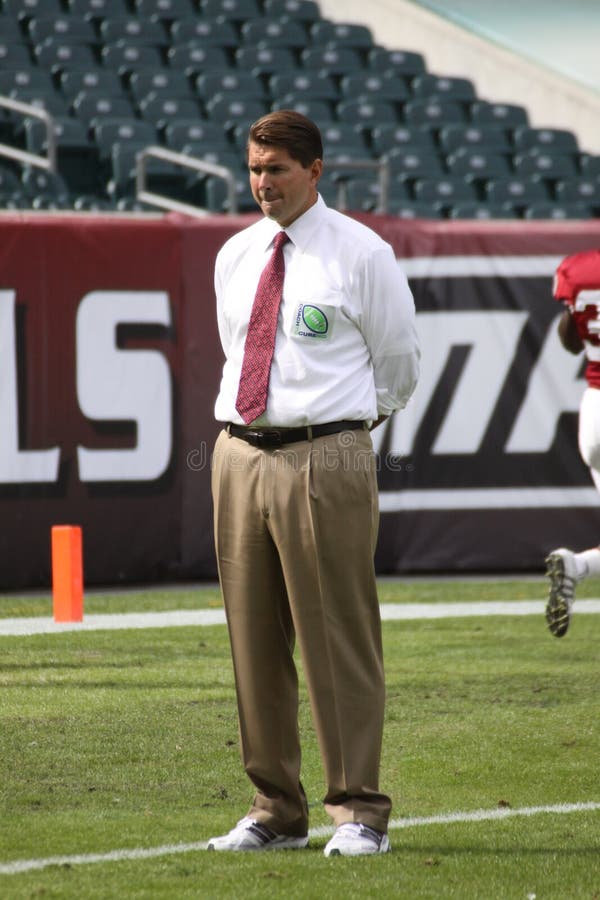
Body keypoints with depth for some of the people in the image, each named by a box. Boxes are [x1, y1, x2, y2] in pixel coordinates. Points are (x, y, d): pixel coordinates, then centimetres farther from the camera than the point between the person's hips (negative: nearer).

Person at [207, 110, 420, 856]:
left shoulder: (361, 254, -2)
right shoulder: (234, 257, 13)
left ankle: (359, 813, 1)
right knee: (254, 641, 8)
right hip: (240, 453, 6)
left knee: (339, 641, -4)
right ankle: (274, 811, 16)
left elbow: (399, 361, 7)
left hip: (325, 459, -5)